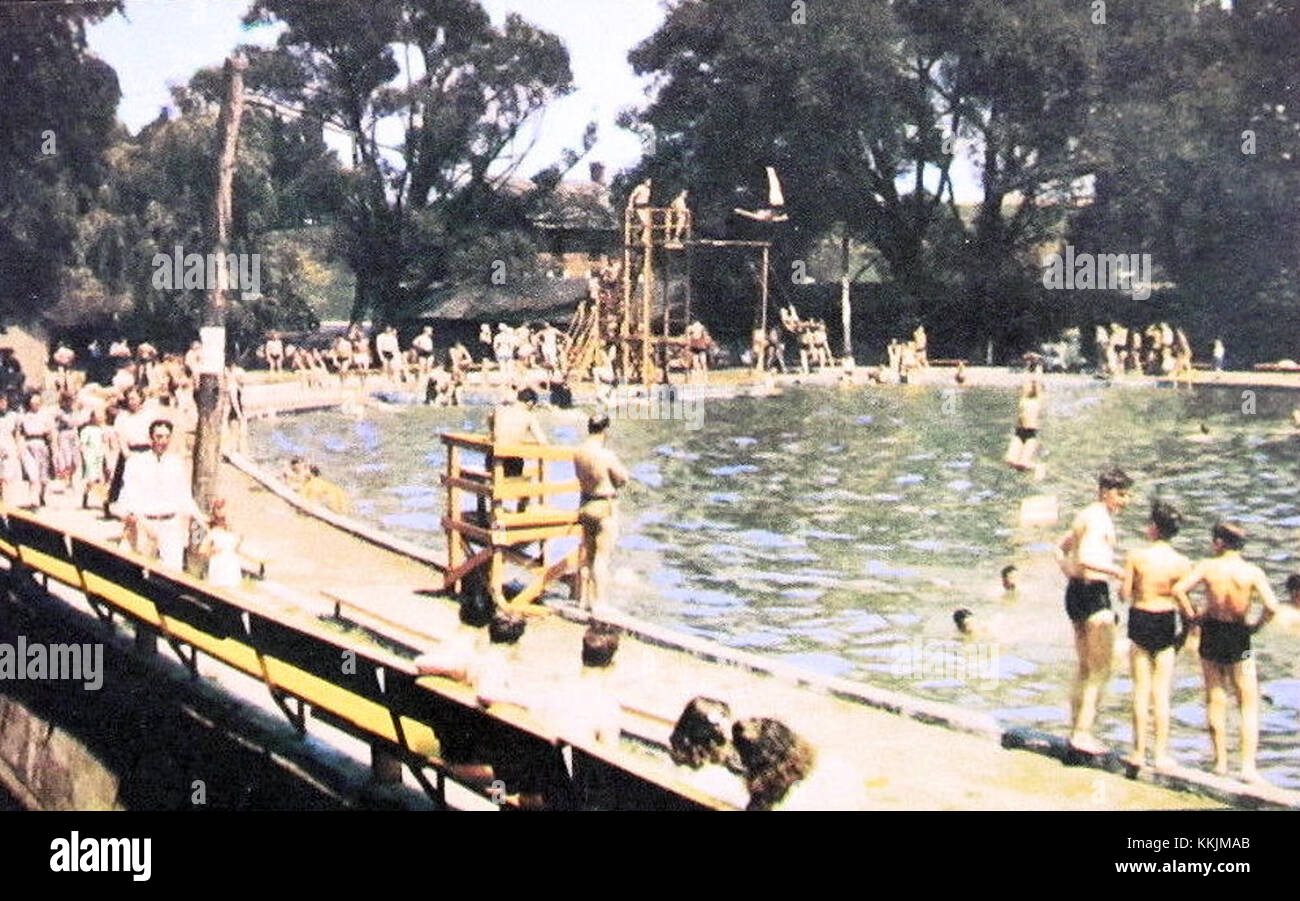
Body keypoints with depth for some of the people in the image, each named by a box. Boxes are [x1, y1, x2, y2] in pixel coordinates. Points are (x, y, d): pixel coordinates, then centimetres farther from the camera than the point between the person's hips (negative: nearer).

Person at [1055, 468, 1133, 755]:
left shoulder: (1086, 516, 17)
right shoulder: (1100, 519, -14)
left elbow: (1060, 548, 29)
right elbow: (1086, 557, -28)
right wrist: (1118, 572, -27)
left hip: (1076, 590, 10)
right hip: (1093, 591, -10)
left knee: (1085, 667, 16)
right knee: (1101, 669, -7)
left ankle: (1076, 730, 20)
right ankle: (1083, 733, -12)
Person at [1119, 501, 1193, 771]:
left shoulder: (1137, 557, -10)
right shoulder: (1182, 563, -7)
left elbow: (1124, 594, -7)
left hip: (1140, 619, -1)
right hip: (1166, 623, 1)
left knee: (1141, 690, 7)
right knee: (1162, 692, 8)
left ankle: (1139, 752, 10)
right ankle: (1161, 754, 9)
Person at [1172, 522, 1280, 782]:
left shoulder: (1207, 567, -6)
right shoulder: (1253, 572, -8)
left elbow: (1178, 589, -16)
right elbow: (1271, 606, -18)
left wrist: (1192, 615, -3)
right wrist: (1256, 626, -1)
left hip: (1211, 634, 1)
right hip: (1239, 637, -1)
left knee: (1216, 701, 13)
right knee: (1249, 705, 6)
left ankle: (1221, 763, 14)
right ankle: (1248, 767, -1)